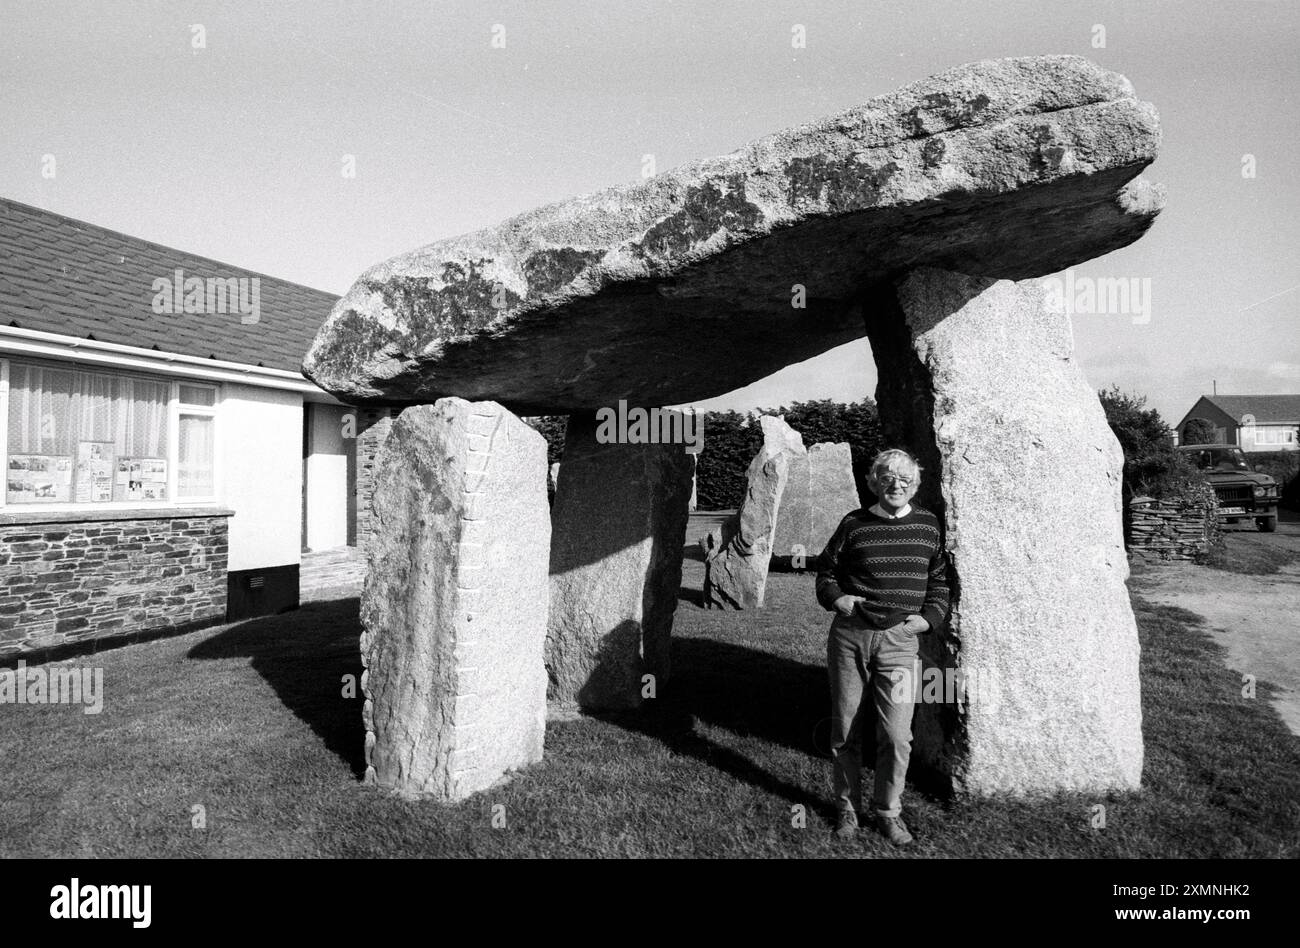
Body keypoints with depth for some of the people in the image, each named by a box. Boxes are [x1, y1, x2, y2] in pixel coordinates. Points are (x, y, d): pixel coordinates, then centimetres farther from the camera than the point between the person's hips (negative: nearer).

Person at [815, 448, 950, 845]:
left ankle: (889, 812, 18)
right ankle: (847, 808, 27)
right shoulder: (853, 525, 2)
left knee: (896, 735, -5)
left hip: (899, 640, 0)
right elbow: (826, 571, 12)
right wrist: (836, 598, -6)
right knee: (844, 730, 8)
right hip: (848, 636, 0)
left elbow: (940, 578, 14)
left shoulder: (928, 525, 6)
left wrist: (930, 616, 2)